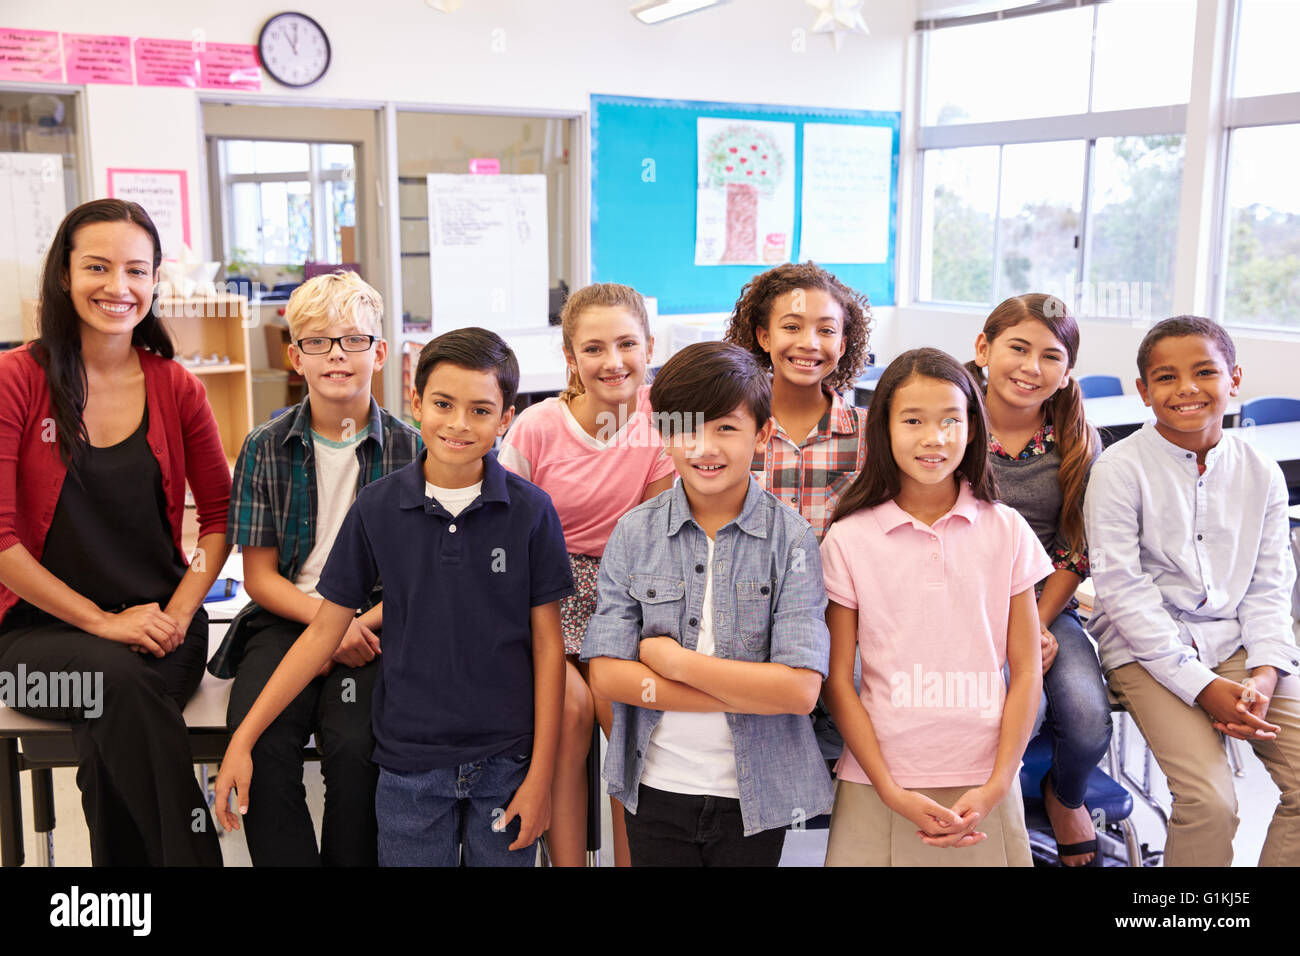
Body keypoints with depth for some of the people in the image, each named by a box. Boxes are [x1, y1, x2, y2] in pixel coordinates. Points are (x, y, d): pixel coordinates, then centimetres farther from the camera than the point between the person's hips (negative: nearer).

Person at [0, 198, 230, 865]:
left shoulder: (176, 388, 6)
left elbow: (219, 516, 10)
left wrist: (178, 613, -6)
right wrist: (102, 622, -13)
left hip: (161, 624, 2)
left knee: (111, 733, -28)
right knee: (117, 679, -32)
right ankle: (190, 855, -18)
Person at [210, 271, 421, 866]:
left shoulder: (409, 450, 3)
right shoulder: (266, 448, 7)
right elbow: (259, 576, 6)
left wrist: (360, 623, -15)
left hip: (375, 623, -1)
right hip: (288, 619, 2)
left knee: (353, 741, -27)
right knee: (259, 739, -26)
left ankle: (351, 859, -2)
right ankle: (287, 861, -9)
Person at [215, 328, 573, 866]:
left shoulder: (530, 511, -6)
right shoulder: (377, 508, -4)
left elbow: (546, 641, -3)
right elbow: (325, 629, 1)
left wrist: (541, 774, -4)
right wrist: (242, 739, -3)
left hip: (506, 760, 0)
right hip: (410, 764, 1)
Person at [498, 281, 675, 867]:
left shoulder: (656, 413, -6)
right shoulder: (536, 427, -13)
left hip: (616, 588, 2)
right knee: (571, 705, -24)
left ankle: (632, 857, -4)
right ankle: (567, 861, -7)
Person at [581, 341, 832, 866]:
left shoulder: (790, 538, -8)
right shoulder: (635, 532, -3)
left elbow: (801, 688, -17)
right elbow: (606, 674, -10)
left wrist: (674, 661, -15)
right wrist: (745, 694, -15)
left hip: (756, 796, -1)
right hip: (656, 787, 1)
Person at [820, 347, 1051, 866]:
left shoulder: (1006, 531, 1)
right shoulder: (848, 539, -4)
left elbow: (1027, 671, 1)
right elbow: (838, 680, -3)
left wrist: (996, 788, -6)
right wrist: (892, 793, -9)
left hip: (983, 787, 1)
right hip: (878, 788, -1)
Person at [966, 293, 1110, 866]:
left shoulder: (1078, 443, 1)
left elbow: (1074, 551, 5)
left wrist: (1038, 624, -10)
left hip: (1047, 609, 2)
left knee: (1088, 722, -21)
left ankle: (1066, 798, 18)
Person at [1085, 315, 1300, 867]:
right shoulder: (1120, 468, -9)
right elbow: (1122, 589, -12)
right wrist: (1202, 685, -17)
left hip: (1237, 643, 5)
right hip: (1146, 648, -4)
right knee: (1210, 800, -20)